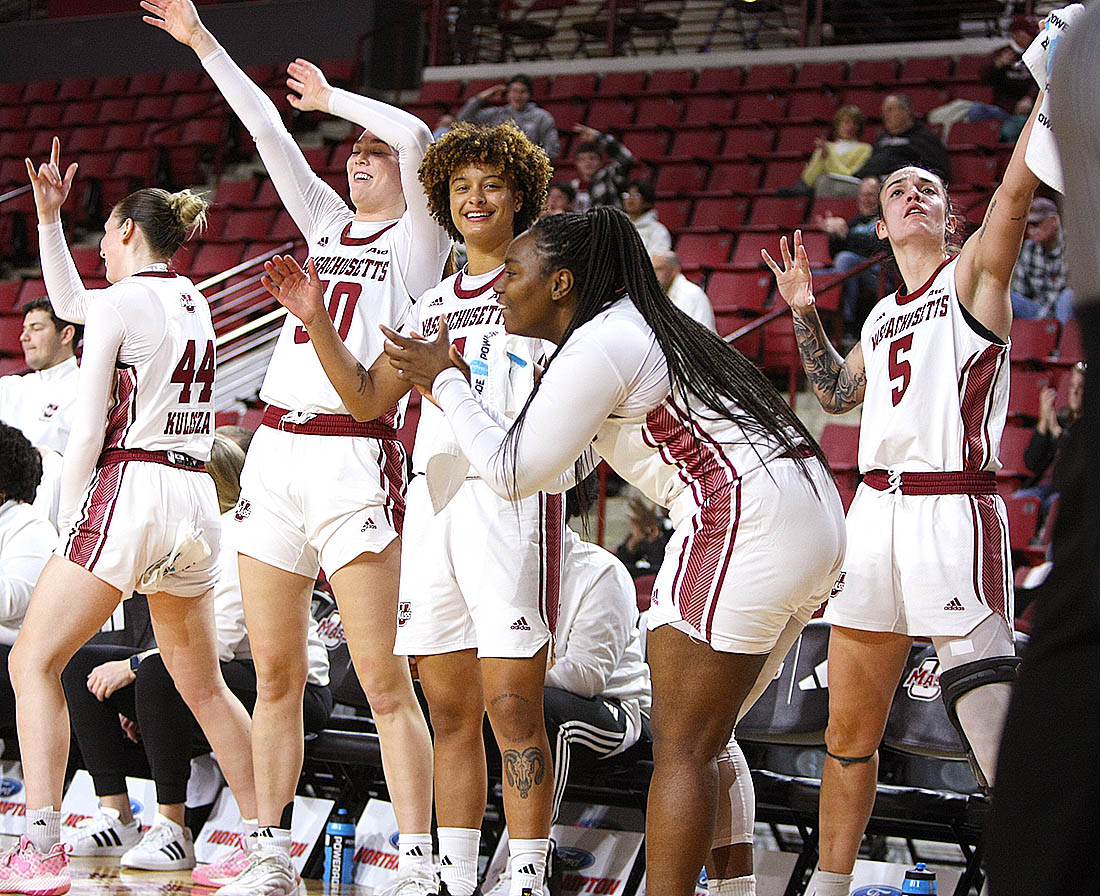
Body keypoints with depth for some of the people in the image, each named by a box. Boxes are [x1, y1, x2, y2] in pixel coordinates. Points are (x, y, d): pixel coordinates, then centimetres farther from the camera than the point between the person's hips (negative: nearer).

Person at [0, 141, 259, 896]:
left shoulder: (120, 302, -6)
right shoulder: (193, 301, 16)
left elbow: (89, 429, -10)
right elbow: (68, 302, 30)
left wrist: (68, 516, 1)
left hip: (130, 488, -8)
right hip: (196, 496, 8)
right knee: (203, 685, 16)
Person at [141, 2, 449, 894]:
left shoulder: (418, 239, 4)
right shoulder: (328, 225, 20)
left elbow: (417, 136, -12)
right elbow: (270, 135, 18)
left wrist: (331, 95, 3)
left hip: (354, 459, -6)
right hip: (274, 452, 6)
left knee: (383, 677, -8)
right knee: (276, 675, 8)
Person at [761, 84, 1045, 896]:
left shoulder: (973, 274, 3)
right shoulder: (882, 317, 21)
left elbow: (1015, 191, -14)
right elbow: (836, 394, 37)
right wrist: (803, 313, 26)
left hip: (954, 514, -7)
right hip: (876, 515, 7)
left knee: (1000, 730, -18)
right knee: (850, 726, 12)